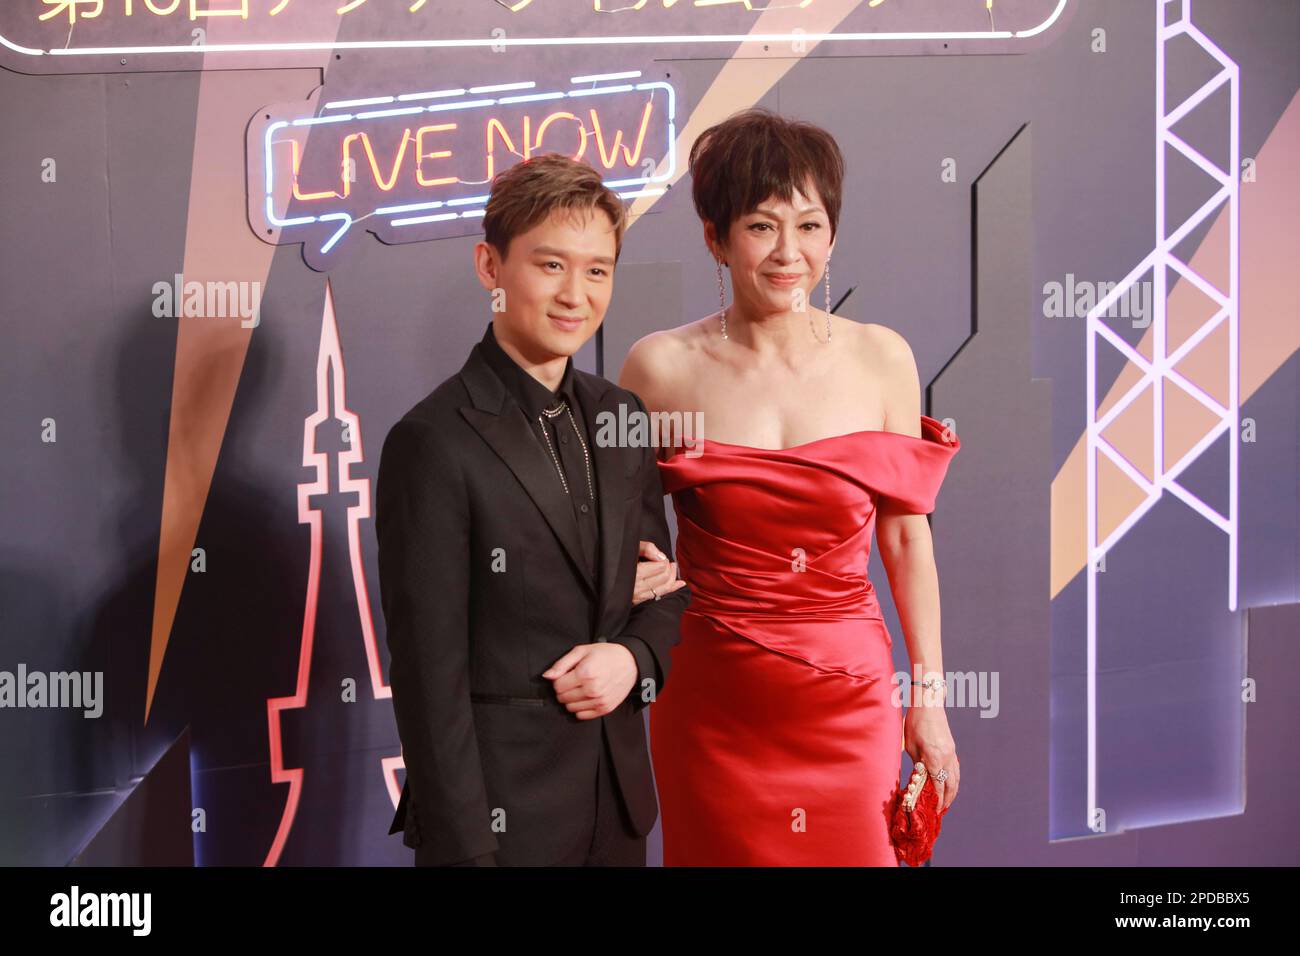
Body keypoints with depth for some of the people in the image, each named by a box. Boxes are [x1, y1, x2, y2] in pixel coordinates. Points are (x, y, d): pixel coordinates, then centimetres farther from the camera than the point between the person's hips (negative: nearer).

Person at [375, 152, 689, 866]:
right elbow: (430, 670, -15)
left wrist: (635, 657, -7)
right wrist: (463, 848, -16)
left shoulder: (621, 417, 6)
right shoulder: (435, 442, -14)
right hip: (500, 813, -6)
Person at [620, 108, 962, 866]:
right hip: (714, 708, -1)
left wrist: (930, 699, 3)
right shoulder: (661, 367, -6)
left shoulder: (882, 359, -2)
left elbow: (906, 538, 3)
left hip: (851, 699, 1)